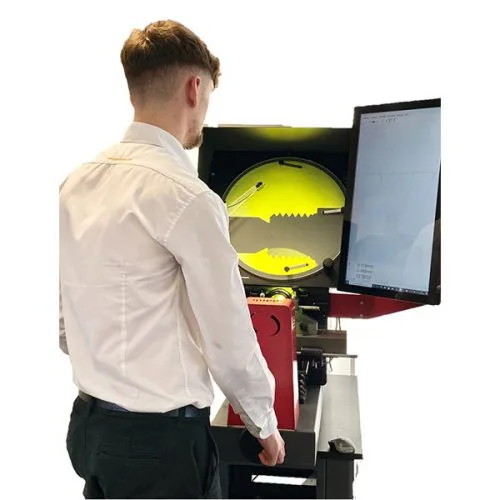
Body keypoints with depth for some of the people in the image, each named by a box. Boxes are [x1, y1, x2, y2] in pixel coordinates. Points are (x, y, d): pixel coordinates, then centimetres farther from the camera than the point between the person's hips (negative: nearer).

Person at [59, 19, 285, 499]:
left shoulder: (75, 183, 3)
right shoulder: (186, 197, -20)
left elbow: (63, 325, 9)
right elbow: (228, 337, -14)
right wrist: (265, 425, 2)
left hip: (89, 424, 7)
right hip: (163, 440, -7)